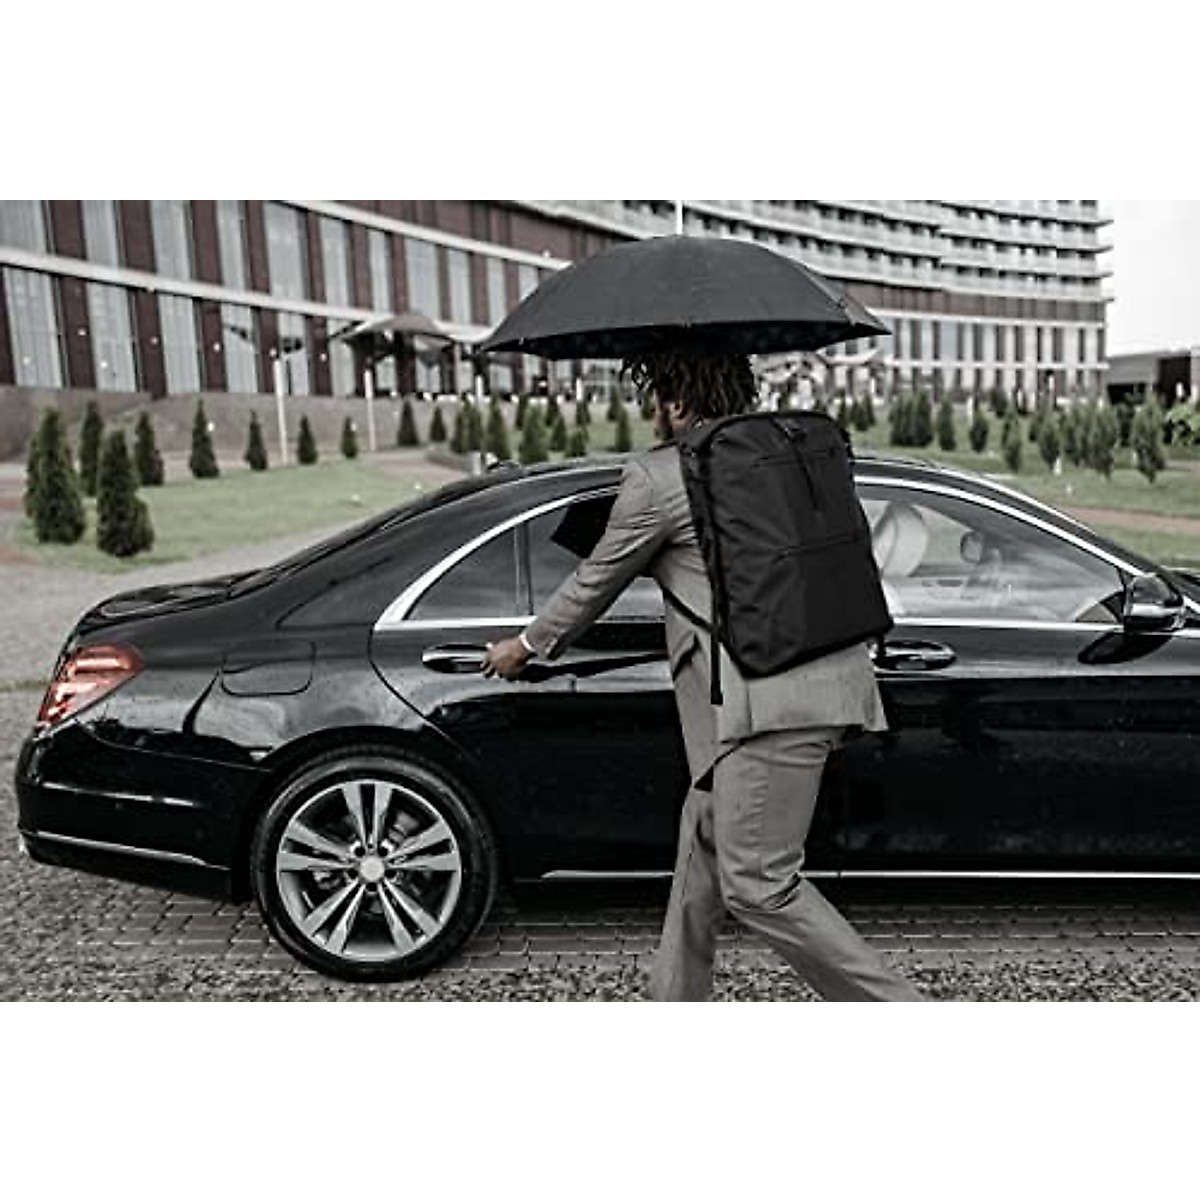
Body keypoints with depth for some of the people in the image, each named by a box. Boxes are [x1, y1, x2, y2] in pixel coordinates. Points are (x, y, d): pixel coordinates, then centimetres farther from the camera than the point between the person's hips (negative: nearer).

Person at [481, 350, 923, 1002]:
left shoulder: (656, 476, -3)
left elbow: (598, 580, 8)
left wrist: (526, 645, 23)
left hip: (770, 698, -9)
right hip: (831, 674, 10)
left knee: (759, 886, -1)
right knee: (707, 833, 20)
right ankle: (675, 1001, 35)